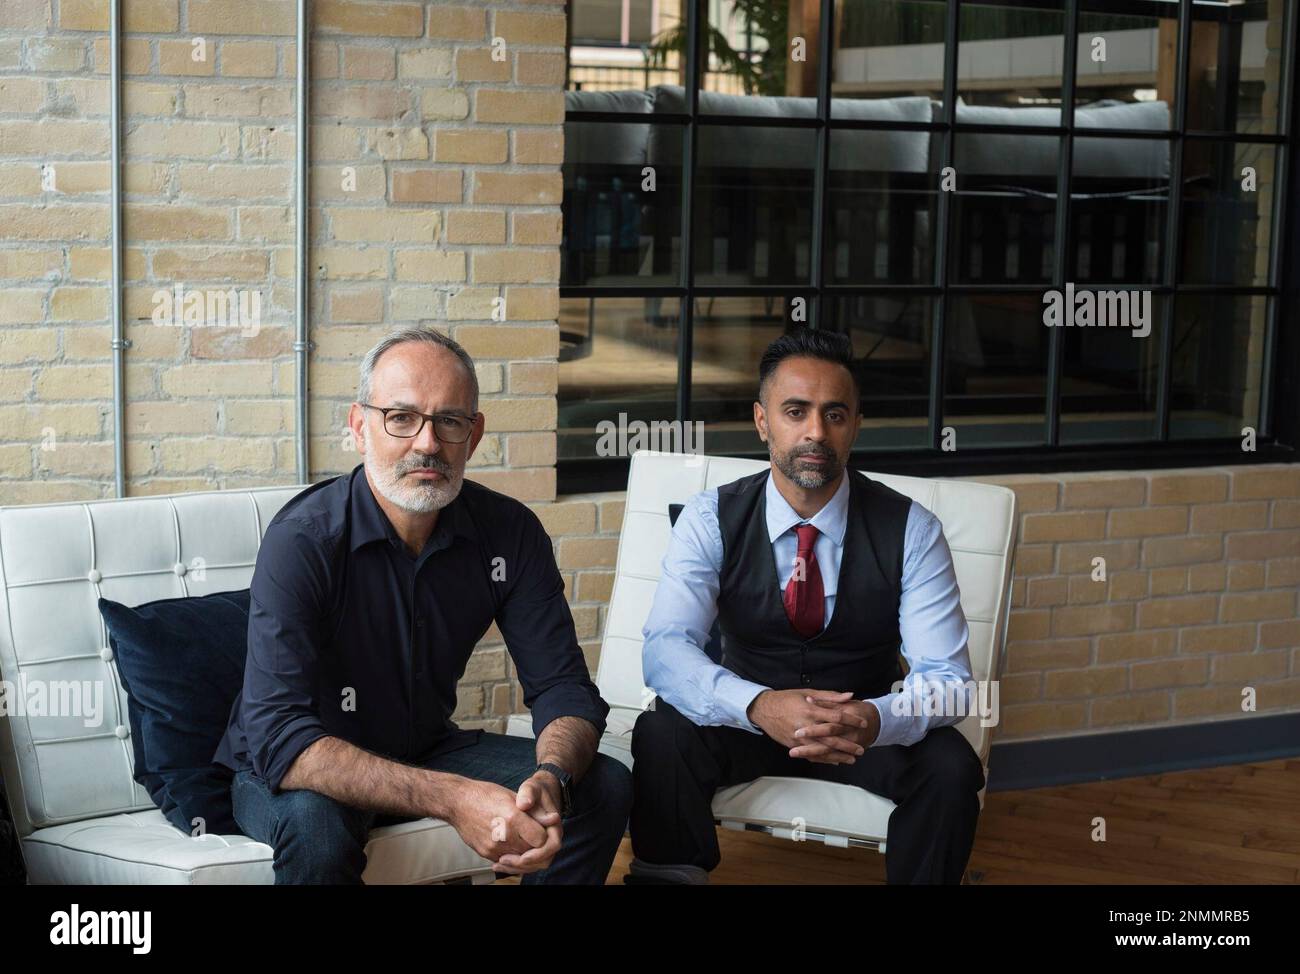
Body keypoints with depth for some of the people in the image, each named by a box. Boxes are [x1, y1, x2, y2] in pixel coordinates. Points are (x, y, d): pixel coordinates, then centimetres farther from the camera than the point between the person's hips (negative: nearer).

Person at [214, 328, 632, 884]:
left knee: (604, 786, -12)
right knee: (314, 825, -38)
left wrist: (550, 780, -33)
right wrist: (453, 800, -43)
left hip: (426, 750, 5)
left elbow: (562, 686, -8)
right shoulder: (303, 540, -25)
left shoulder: (509, 532, -9)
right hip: (294, 773, -5)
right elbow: (280, 739, -34)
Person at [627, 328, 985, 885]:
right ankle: (673, 877, -7)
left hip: (865, 729, 0)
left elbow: (947, 677, -18)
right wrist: (760, 707, -45)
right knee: (661, 735, -30)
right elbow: (664, 649, -24)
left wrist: (873, 720, -42)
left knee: (951, 766, -29)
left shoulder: (911, 530, -12)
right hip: (747, 719, 0)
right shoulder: (712, 519, -12)